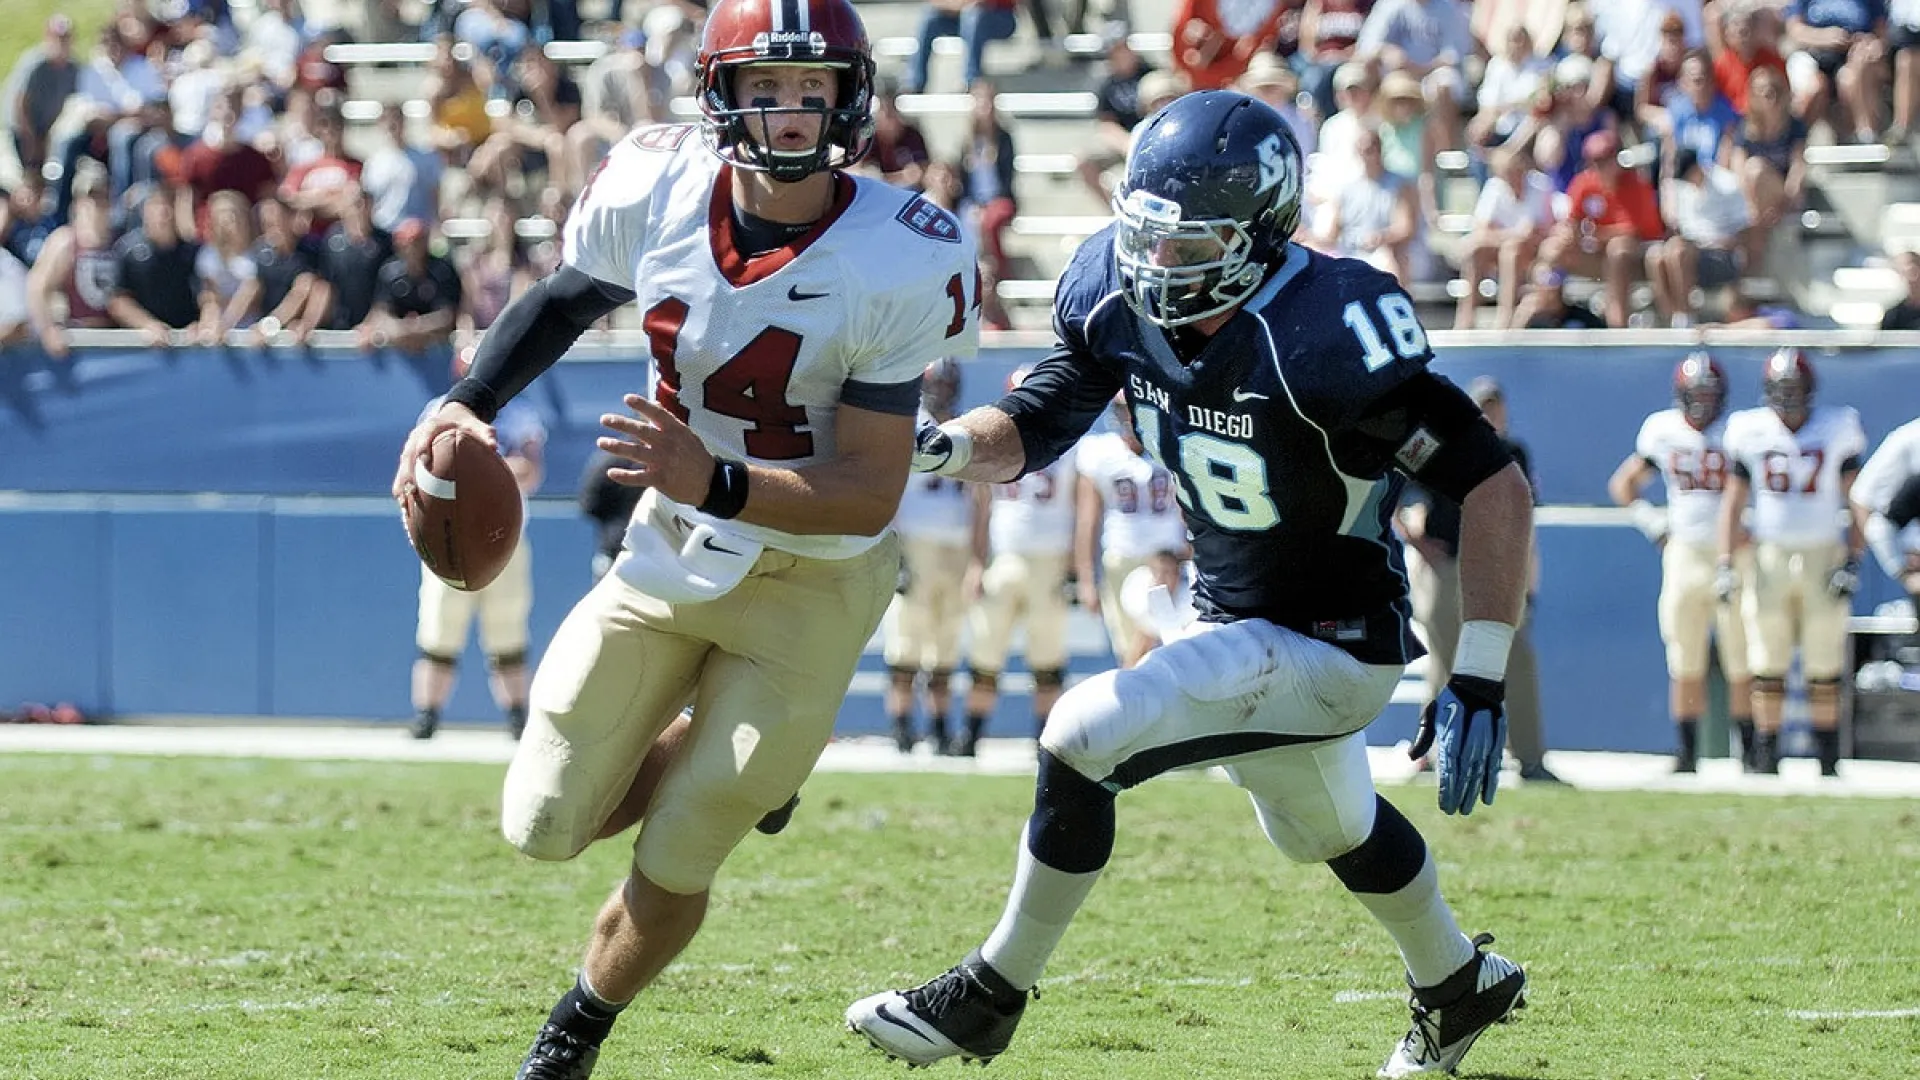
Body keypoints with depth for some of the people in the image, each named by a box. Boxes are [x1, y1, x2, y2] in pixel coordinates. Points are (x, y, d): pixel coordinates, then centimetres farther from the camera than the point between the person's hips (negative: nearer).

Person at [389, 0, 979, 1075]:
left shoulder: (898, 263, -27)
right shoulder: (653, 190, -17)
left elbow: (870, 496, -25)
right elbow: (566, 300, 8)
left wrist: (716, 483, -40)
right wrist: (468, 405, -6)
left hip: (811, 579, -4)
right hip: (672, 545, 4)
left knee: (674, 865, 1)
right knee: (547, 825, 5)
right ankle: (728, 769, 35)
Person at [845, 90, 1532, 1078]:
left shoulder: (1322, 337, -33)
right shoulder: (1119, 296, -13)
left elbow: (1495, 486, -30)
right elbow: (1031, 431, -3)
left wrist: (1479, 685, -31)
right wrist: (949, 446, -28)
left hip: (1329, 644, -8)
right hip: (1233, 620, 8)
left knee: (1081, 741, -18)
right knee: (1326, 830, 30)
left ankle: (990, 996, -1)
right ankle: (1460, 985, 58)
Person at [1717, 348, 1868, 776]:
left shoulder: (1837, 429, -1)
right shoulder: (1751, 432, 1)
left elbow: (1857, 503, 3)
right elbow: (1733, 502, 7)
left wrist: (1852, 562, -5)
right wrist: (1725, 563, 0)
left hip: (1823, 558, -1)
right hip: (1770, 559, 1)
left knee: (1824, 672, 1)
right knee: (1767, 670, 1)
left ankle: (1829, 767, 7)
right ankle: (1766, 762, 7)